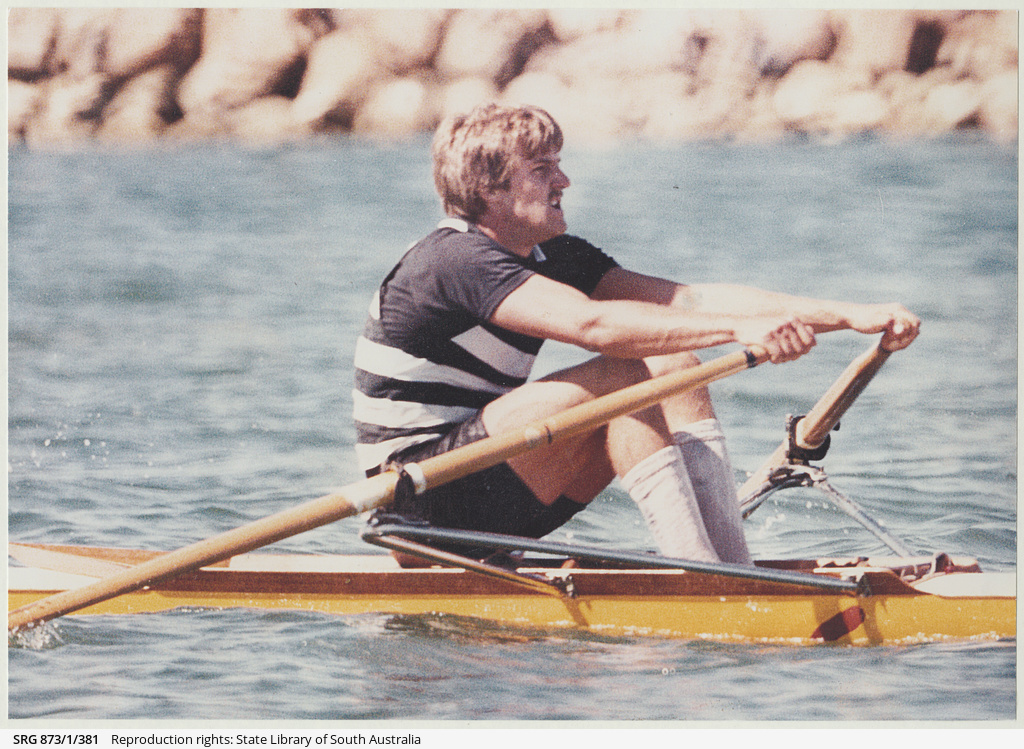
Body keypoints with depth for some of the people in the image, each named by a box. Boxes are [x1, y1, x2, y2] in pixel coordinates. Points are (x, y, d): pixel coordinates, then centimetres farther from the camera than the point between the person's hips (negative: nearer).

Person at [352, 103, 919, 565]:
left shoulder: (550, 257, 8)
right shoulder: (455, 260, -19)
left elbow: (689, 299, -1)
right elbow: (592, 325, -34)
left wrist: (848, 315, -11)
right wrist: (740, 330, -42)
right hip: (421, 502, -9)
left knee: (675, 367, -5)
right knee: (626, 374, -22)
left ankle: (736, 577, -17)